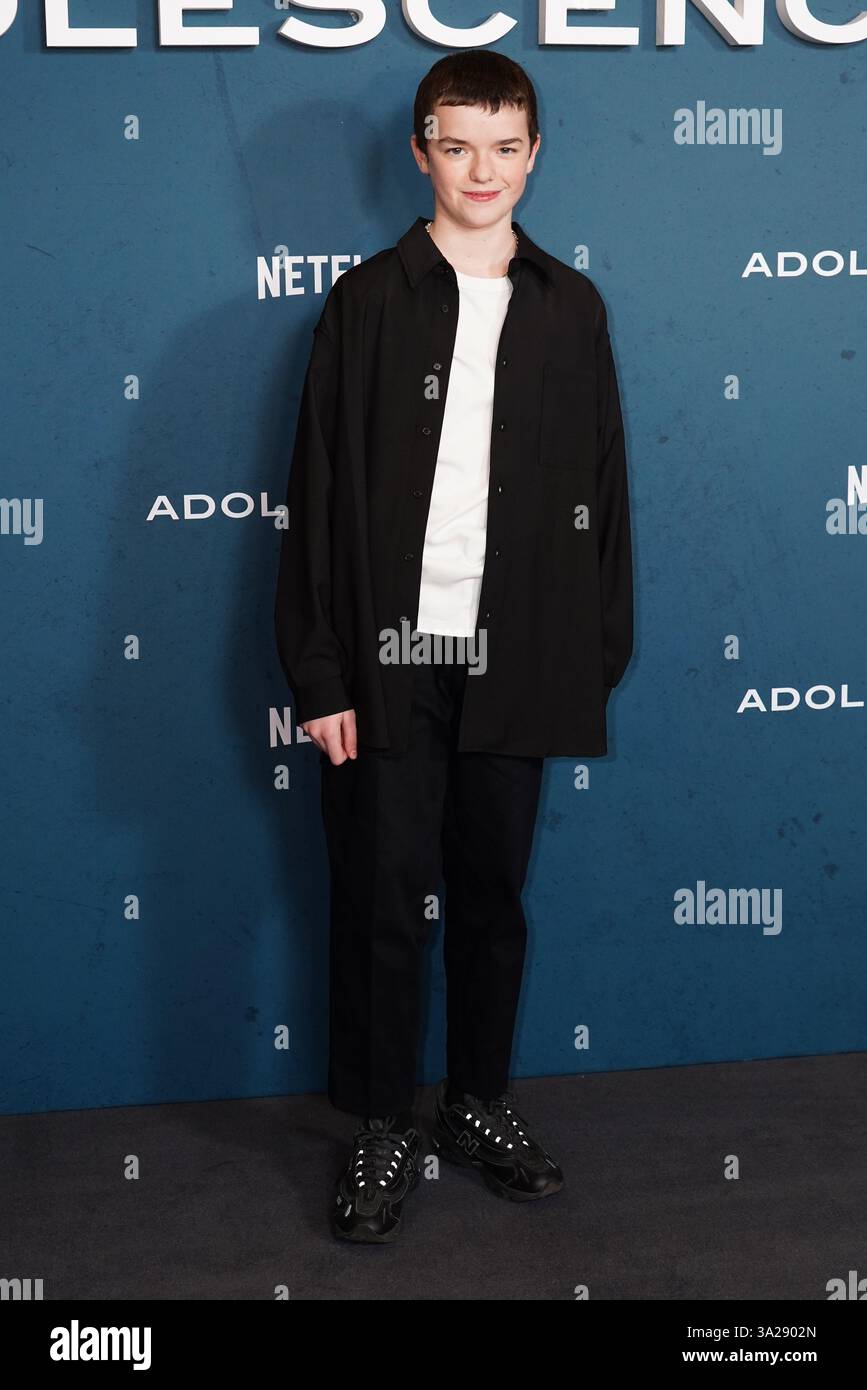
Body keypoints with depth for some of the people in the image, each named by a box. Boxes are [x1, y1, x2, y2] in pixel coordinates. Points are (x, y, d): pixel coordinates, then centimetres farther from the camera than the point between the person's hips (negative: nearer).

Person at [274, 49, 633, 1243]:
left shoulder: (572, 308, 8)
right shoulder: (367, 303, 0)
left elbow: (602, 492, 9)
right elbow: (318, 496, -3)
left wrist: (598, 656, 4)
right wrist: (319, 674, -8)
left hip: (514, 664, 2)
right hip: (389, 660, -2)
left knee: (493, 897, 13)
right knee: (383, 903, 5)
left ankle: (481, 1104, 30)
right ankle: (383, 1130, 20)